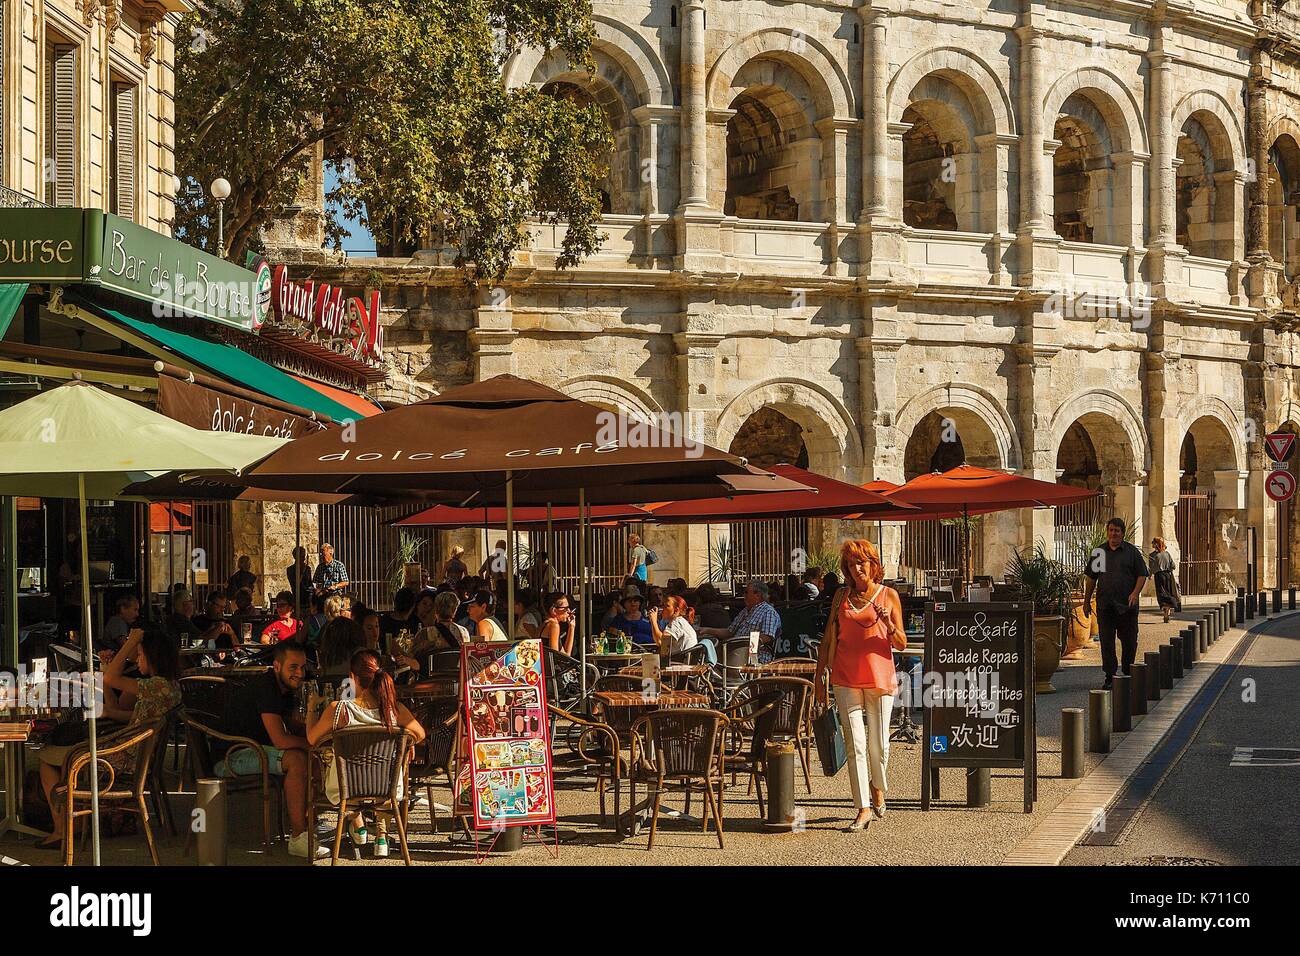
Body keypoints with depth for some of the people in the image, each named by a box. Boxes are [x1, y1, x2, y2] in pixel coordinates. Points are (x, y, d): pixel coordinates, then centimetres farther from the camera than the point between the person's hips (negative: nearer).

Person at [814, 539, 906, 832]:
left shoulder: (889, 596, 4)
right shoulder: (841, 596, 10)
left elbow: (901, 643, 5)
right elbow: (828, 638, 15)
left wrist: (888, 624, -14)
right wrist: (819, 676, 10)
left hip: (880, 676, -1)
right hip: (846, 678, 1)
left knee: (878, 744, 2)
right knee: (854, 744, -4)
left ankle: (878, 788, 32)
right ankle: (864, 809, -2)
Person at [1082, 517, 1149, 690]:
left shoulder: (1131, 551, 3)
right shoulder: (1099, 552, 9)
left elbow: (1142, 574, 3)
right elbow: (1091, 578, 14)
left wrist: (1135, 593, -13)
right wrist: (1086, 601, 12)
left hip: (1127, 605, -1)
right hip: (1105, 605, 1)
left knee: (1129, 641, 6)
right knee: (1106, 641, -2)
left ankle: (1128, 674, 20)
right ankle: (1109, 677, 2)